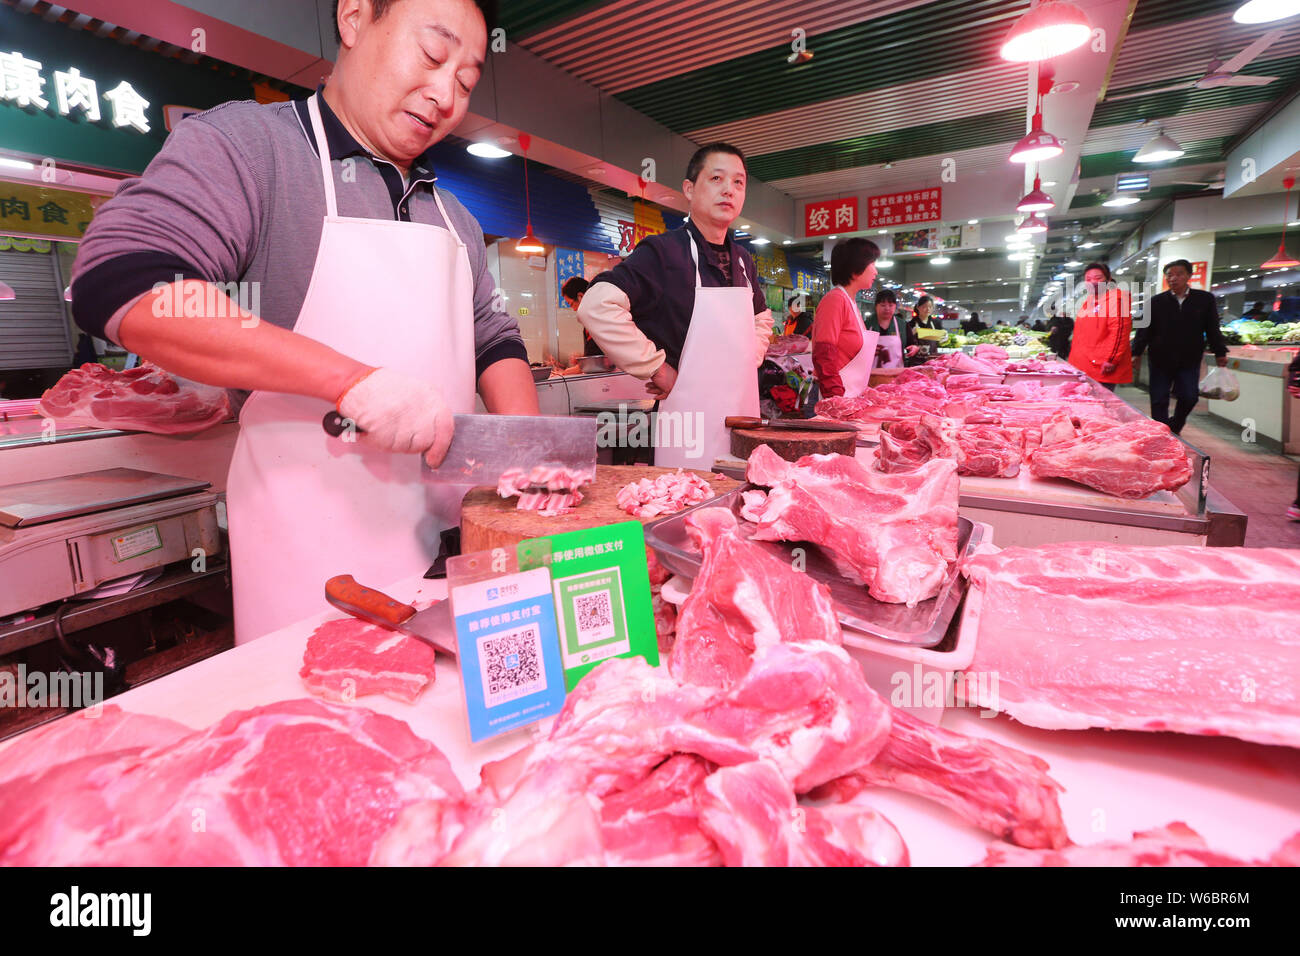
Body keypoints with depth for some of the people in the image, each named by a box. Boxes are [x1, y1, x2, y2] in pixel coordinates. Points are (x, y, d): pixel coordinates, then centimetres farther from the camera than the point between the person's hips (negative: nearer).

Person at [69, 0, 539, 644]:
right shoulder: (246, 141, -3)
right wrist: (355, 380, -24)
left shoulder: (454, 217, 17)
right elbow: (119, 286, -15)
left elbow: (492, 341, 18)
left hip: (451, 533, 6)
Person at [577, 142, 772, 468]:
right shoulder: (663, 252, -10)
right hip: (691, 423, -7)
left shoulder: (742, 260, 12)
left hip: (745, 413, 7)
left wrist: (749, 358, 11)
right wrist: (656, 367, -18)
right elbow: (596, 306, -23)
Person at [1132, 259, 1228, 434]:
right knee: (1159, 401, 1)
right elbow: (1145, 330, -1)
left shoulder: (1205, 299, 2)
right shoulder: (1156, 301, 0)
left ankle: (1174, 427, 20)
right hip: (1160, 360, 0)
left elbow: (1212, 329, 7)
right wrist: (1136, 353, -9)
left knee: (1189, 397, -4)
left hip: (1189, 360, 1)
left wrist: (1220, 353, 5)